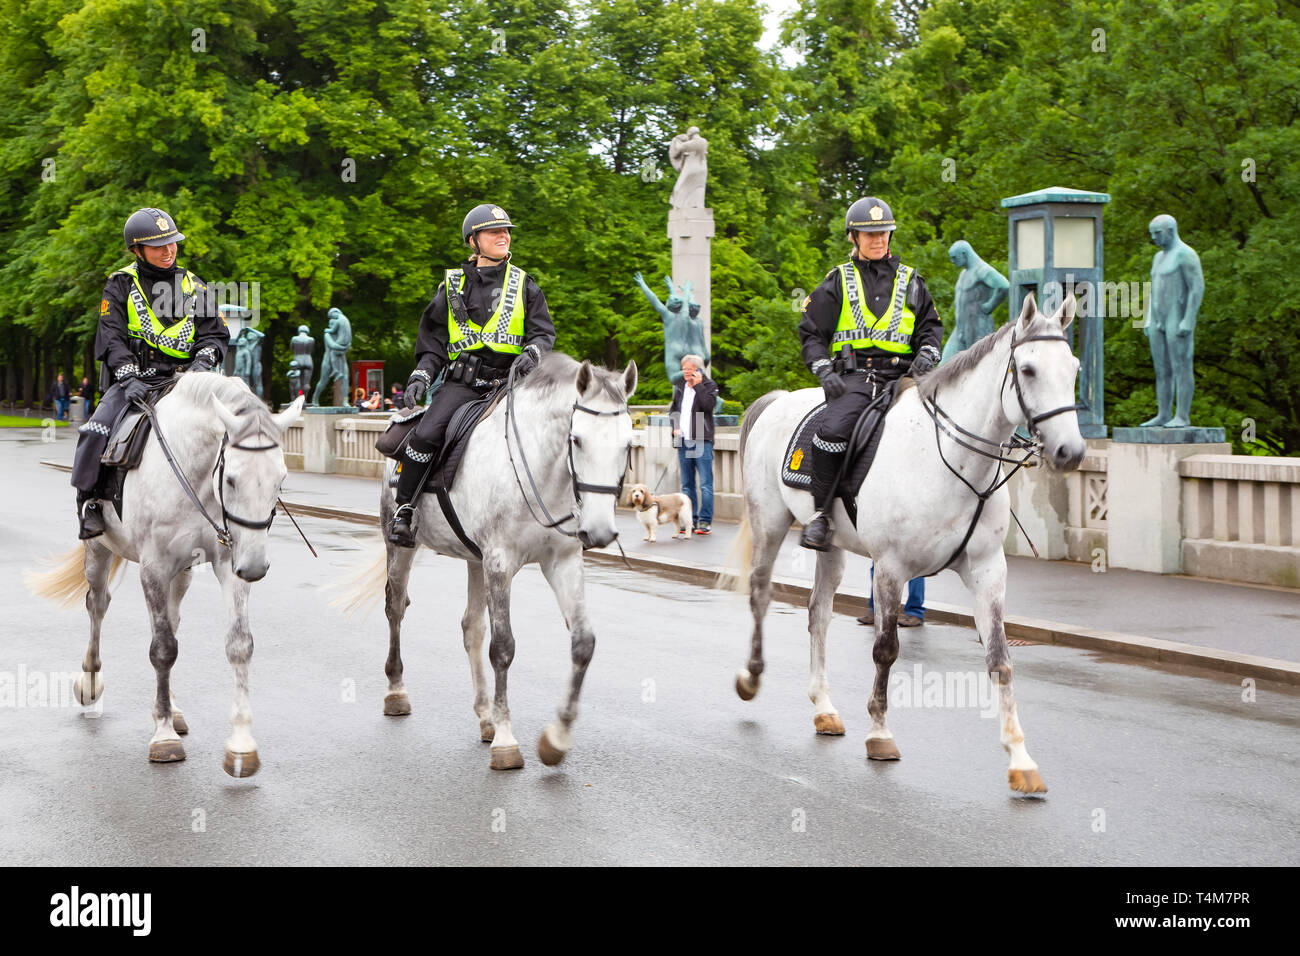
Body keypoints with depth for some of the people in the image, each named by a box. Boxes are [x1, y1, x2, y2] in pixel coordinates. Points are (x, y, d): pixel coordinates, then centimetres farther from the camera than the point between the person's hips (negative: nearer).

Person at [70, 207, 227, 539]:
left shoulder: (194, 287, 14)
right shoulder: (121, 285, 6)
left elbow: (216, 334, 11)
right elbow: (111, 337, -4)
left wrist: (204, 359, -12)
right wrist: (129, 377, -20)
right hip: (135, 380, -2)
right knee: (94, 432, -24)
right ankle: (88, 500, -5)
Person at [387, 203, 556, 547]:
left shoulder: (524, 285, 13)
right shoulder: (453, 287, 13)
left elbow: (543, 332, 9)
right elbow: (433, 342, 16)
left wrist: (531, 353, -14)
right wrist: (421, 376, -1)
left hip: (508, 381, 1)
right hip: (462, 382, -1)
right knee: (425, 434, -24)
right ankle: (404, 509, -8)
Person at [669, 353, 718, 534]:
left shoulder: (709, 385, 0)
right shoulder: (680, 386, 16)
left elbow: (708, 405, -17)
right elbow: (673, 409, 22)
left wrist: (698, 385, -13)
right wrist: (675, 426, 6)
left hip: (701, 440, -6)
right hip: (683, 440, 6)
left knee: (705, 484, -7)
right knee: (687, 484, 9)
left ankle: (705, 521, -5)